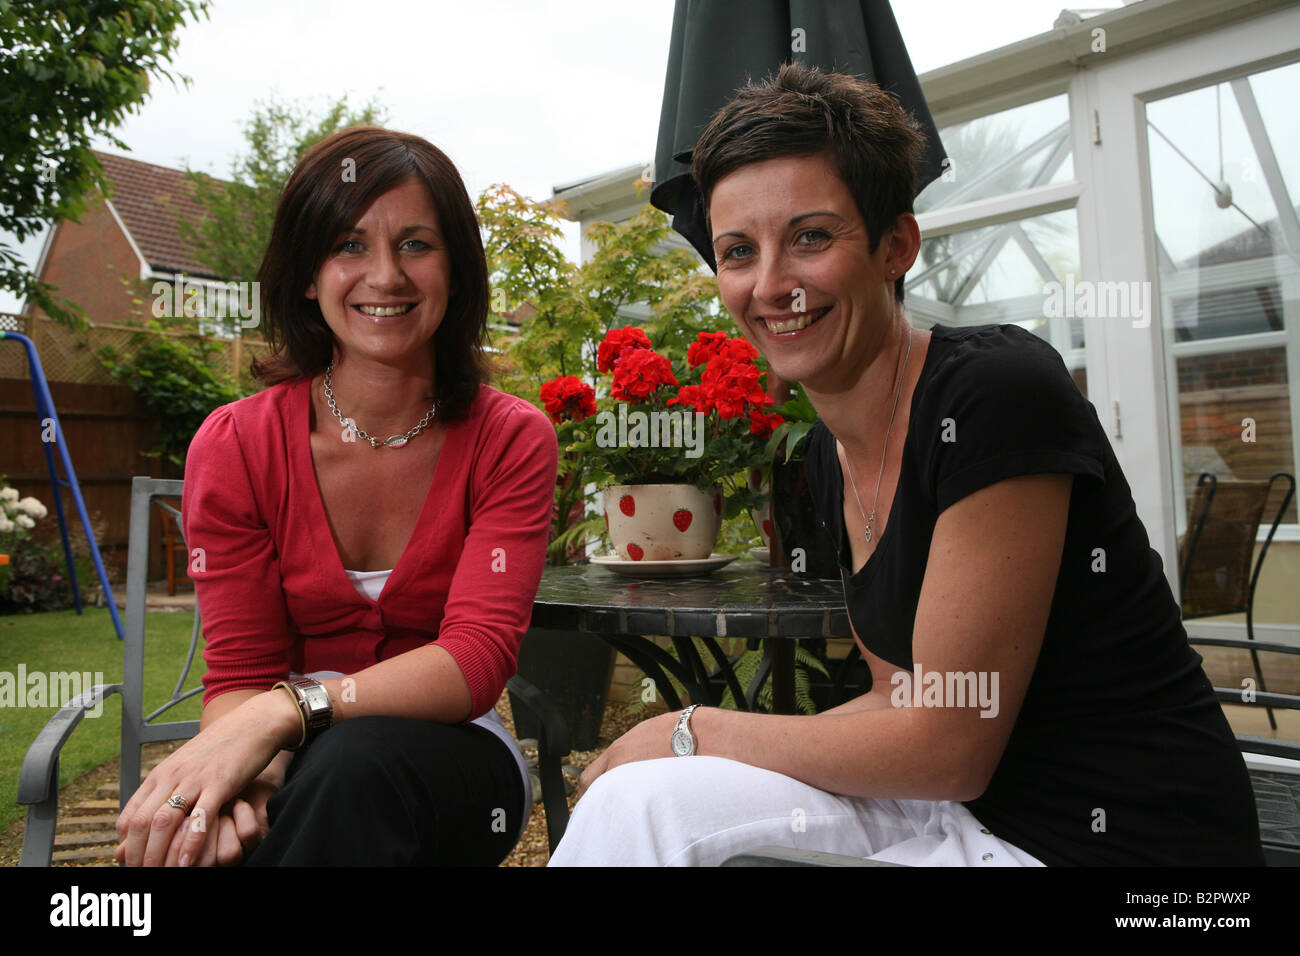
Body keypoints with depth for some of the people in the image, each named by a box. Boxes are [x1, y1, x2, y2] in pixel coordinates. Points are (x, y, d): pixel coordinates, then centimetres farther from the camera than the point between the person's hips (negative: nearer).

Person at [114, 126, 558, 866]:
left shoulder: (512, 440, -9)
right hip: (302, 770, 1)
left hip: (448, 761, 0)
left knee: (360, 757, -36)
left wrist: (286, 710, -34)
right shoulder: (235, 446, -5)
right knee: (214, 834, -34)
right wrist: (241, 775, -30)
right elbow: (241, 669, -6)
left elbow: (480, 653, -19)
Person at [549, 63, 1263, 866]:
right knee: (646, 802, -8)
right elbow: (903, 694, 9)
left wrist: (698, 733, -10)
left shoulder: (998, 390, -21)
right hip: (976, 808, 6)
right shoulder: (832, 454, 3)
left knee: (650, 809, -14)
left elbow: (946, 745, -20)